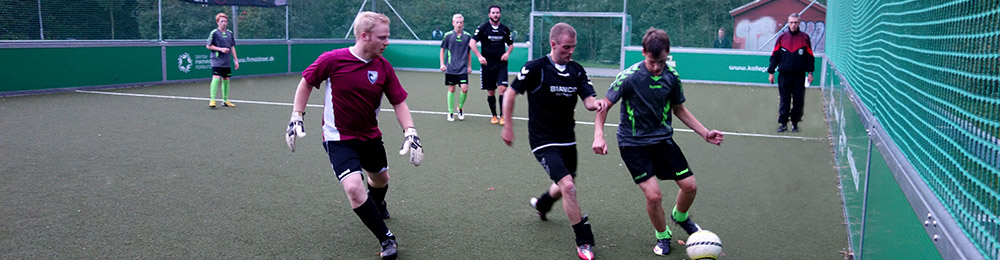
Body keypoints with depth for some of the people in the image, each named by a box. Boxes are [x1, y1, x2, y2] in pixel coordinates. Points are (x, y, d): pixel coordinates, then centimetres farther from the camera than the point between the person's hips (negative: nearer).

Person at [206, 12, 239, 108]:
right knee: (216, 78, -15)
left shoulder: (230, 33, 12)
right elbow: (208, 46, -4)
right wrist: (221, 49, -14)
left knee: (226, 79, 9)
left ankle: (225, 100, 18)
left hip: (227, 61, 6)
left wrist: (235, 60, 14)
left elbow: (232, 47, 17)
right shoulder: (214, 33, -5)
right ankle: (212, 100, -14)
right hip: (217, 60, -6)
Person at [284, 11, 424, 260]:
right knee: (354, 187, -24)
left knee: (380, 178, 24)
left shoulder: (383, 67, -10)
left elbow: (399, 102, -5)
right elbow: (306, 83, -3)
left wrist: (410, 133, -18)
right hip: (338, 138, -5)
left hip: (370, 135, 5)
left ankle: (378, 205, 62)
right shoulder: (332, 59, -20)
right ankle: (387, 239, -8)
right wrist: (296, 117, -6)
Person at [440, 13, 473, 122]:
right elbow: (442, 50, 8)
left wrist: (469, 66, 11)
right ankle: (451, 112, 15)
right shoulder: (448, 35, -1)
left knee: (464, 88, -10)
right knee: (451, 89, 4)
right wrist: (442, 64, 0)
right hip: (450, 68, -1)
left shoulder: (467, 36, 3)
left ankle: (460, 107, 16)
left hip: (463, 68, 1)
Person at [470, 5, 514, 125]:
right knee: (490, 92, 5)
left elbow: (510, 44, 20)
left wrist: (507, 53, -1)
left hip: (501, 64, 1)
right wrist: (480, 56, -21)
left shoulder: (505, 29, 7)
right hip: (487, 64, -1)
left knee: (503, 88, -13)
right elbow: (472, 43, -9)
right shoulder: (483, 28, -3)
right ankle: (494, 115, 20)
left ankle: (503, 116, -8)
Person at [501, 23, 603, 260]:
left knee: (565, 187, 20)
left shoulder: (577, 71, 1)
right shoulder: (535, 68, -14)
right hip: (543, 141, -6)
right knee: (568, 186, -20)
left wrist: (596, 104, -31)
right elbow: (510, 94, -6)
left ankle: (541, 204, 54)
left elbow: (588, 99, -6)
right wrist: (508, 127, -5)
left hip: (567, 140, 6)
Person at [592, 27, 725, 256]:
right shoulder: (629, 77, -19)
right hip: (633, 143, -4)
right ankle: (662, 235, 17)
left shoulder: (672, 76, -5)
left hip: (663, 139, 4)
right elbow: (604, 106, -11)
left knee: (690, 186, 3)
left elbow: (679, 109, 10)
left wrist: (705, 133, 5)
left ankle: (680, 216, 38)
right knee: (654, 195, -13)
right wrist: (599, 136, -25)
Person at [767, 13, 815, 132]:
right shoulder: (782, 37, 7)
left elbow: (810, 56, 8)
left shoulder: (805, 38, 6)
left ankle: (795, 123, 15)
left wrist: (810, 72, 1)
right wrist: (771, 72, 4)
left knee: (798, 101, 2)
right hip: (784, 75, 0)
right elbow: (774, 55, 8)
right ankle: (783, 123, 7)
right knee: (784, 100, 1)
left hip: (799, 75, 0)